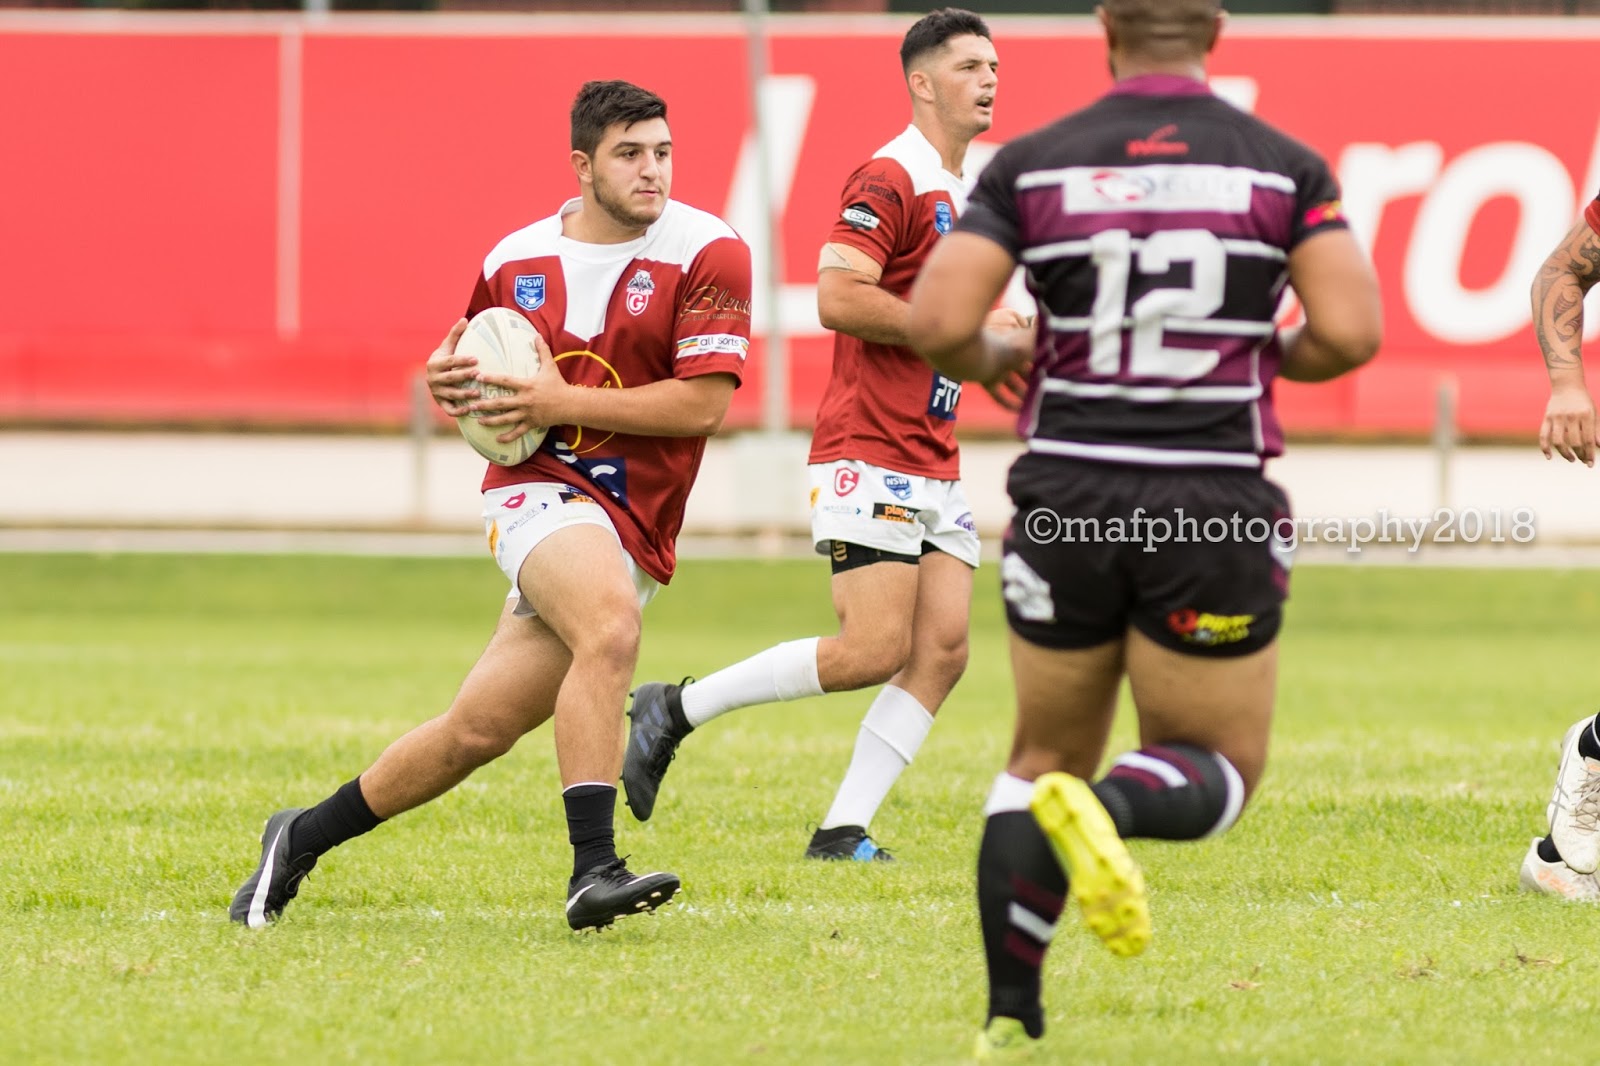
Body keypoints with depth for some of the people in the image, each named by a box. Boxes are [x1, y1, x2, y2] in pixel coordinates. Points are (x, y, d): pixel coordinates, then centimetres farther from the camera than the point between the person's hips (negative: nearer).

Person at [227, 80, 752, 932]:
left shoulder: (707, 252, -5)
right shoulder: (517, 260, 6)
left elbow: (701, 404, -12)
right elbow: (474, 359, 24)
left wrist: (562, 400, -15)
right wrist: (448, 379, -1)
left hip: (631, 526, 0)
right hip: (540, 491, 0)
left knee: (477, 731, 1)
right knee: (611, 627, -33)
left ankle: (303, 837, 22)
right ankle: (593, 870, -35)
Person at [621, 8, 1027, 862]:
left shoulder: (970, 194, 18)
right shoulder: (889, 180, -11)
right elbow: (837, 300, -22)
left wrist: (996, 334, 12)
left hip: (935, 464, 9)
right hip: (868, 458, -9)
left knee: (943, 648, -4)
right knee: (876, 649, -14)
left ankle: (842, 832, -2)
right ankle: (675, 710, -1)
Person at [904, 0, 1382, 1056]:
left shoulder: (1030, 165, 1)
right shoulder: (1285, 166, 0)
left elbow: (937, 325, -8)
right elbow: (1350, 334, -9)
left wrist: (1004, 360, 14)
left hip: (1066, 498, 2)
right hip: (1215, 510, -2)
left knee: (1047, 758, 19)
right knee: (1219, 771, 11)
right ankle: (1101, 808, -23)